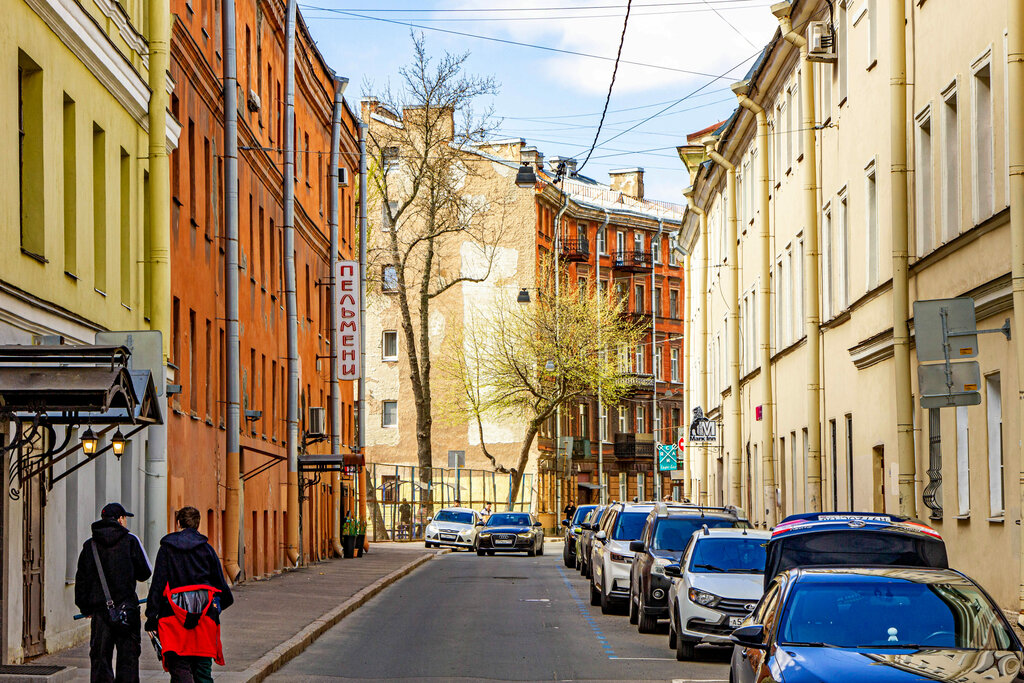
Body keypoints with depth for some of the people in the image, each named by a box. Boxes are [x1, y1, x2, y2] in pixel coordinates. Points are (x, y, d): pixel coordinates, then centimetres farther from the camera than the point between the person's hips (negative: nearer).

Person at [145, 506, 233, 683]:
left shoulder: (166, 548, 4)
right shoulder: (206, 548, 6)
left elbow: (157, 584, 0)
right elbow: (220, 582, 11)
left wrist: (151, 617, -1)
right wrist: (223, 602, 31)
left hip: (174, 612, -1)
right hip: (204, 613, 1)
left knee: (179, 666, -4)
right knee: (202, 665, 10)